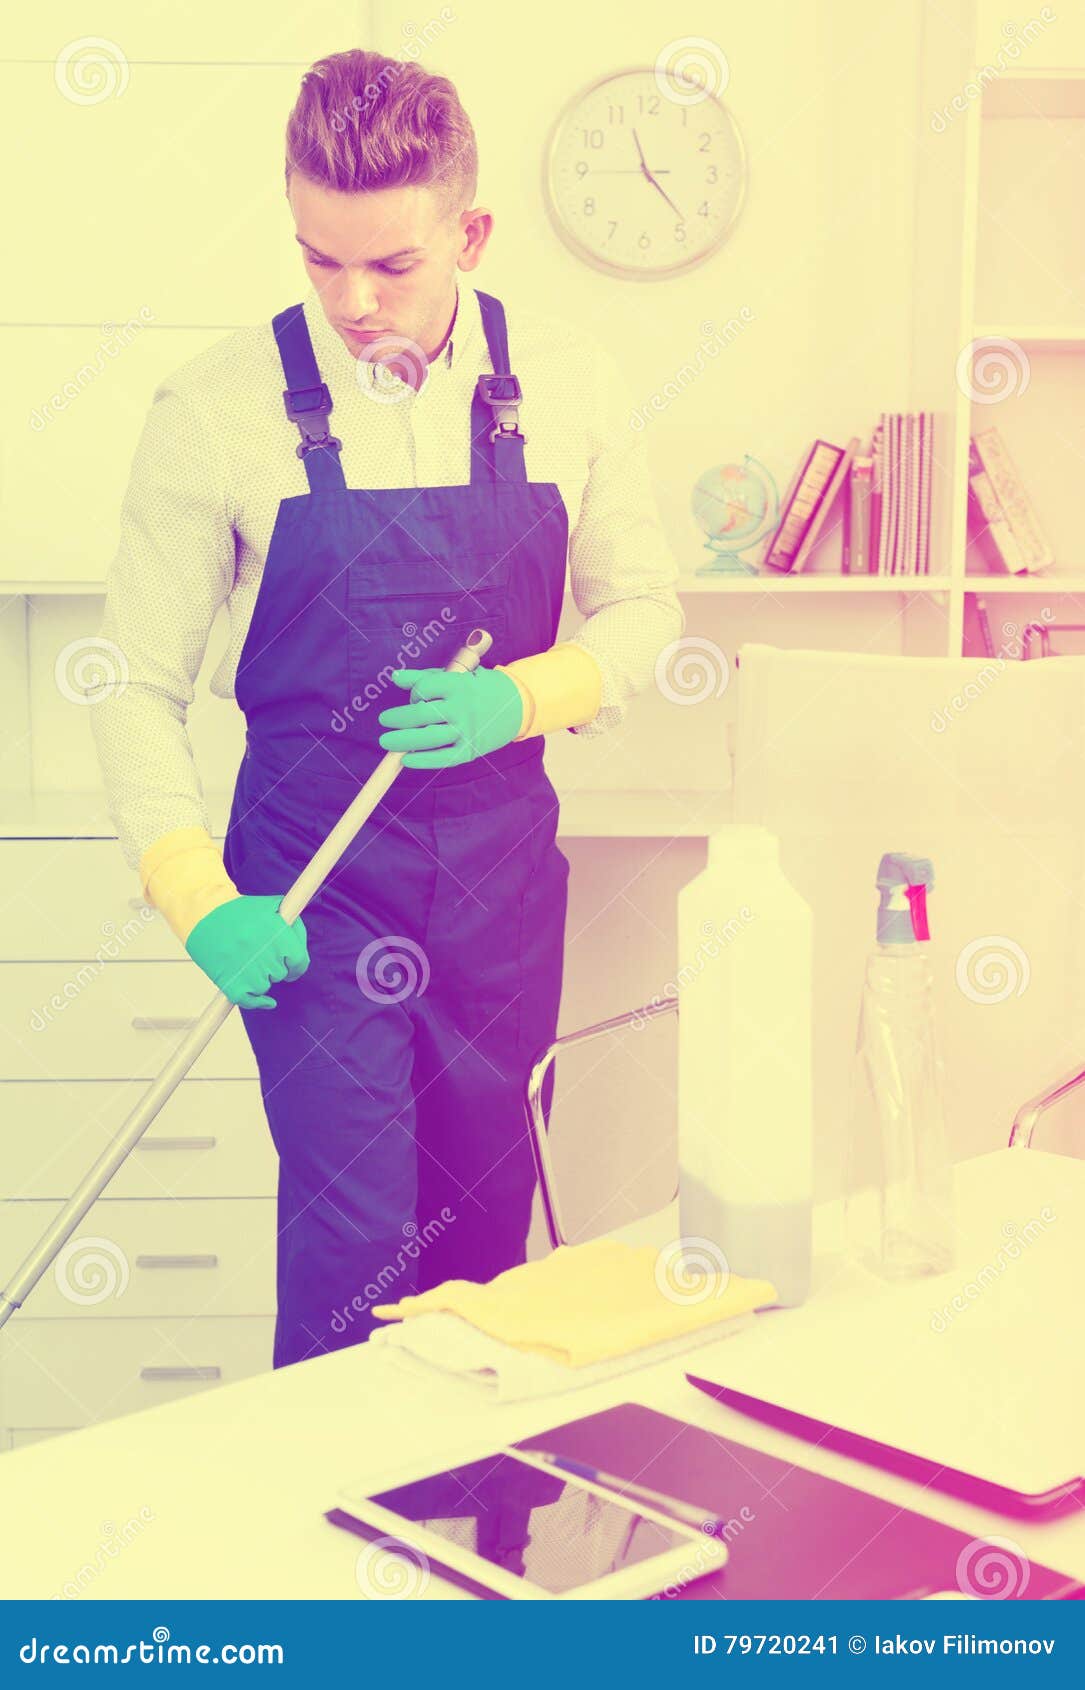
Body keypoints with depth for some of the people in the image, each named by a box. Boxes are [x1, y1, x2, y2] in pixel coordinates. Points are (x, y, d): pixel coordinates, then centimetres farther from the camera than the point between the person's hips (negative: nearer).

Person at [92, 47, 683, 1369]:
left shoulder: (565, 384, -2)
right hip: (315, 882, -3)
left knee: (484, 1211, 15)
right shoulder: (219, 407, -10)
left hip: (502, 863, 3)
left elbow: (642, 608, 8)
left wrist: (521, 697, -12)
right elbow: (139, 687, -5)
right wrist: (198, 899, -16)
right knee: (354, 1233, -5)